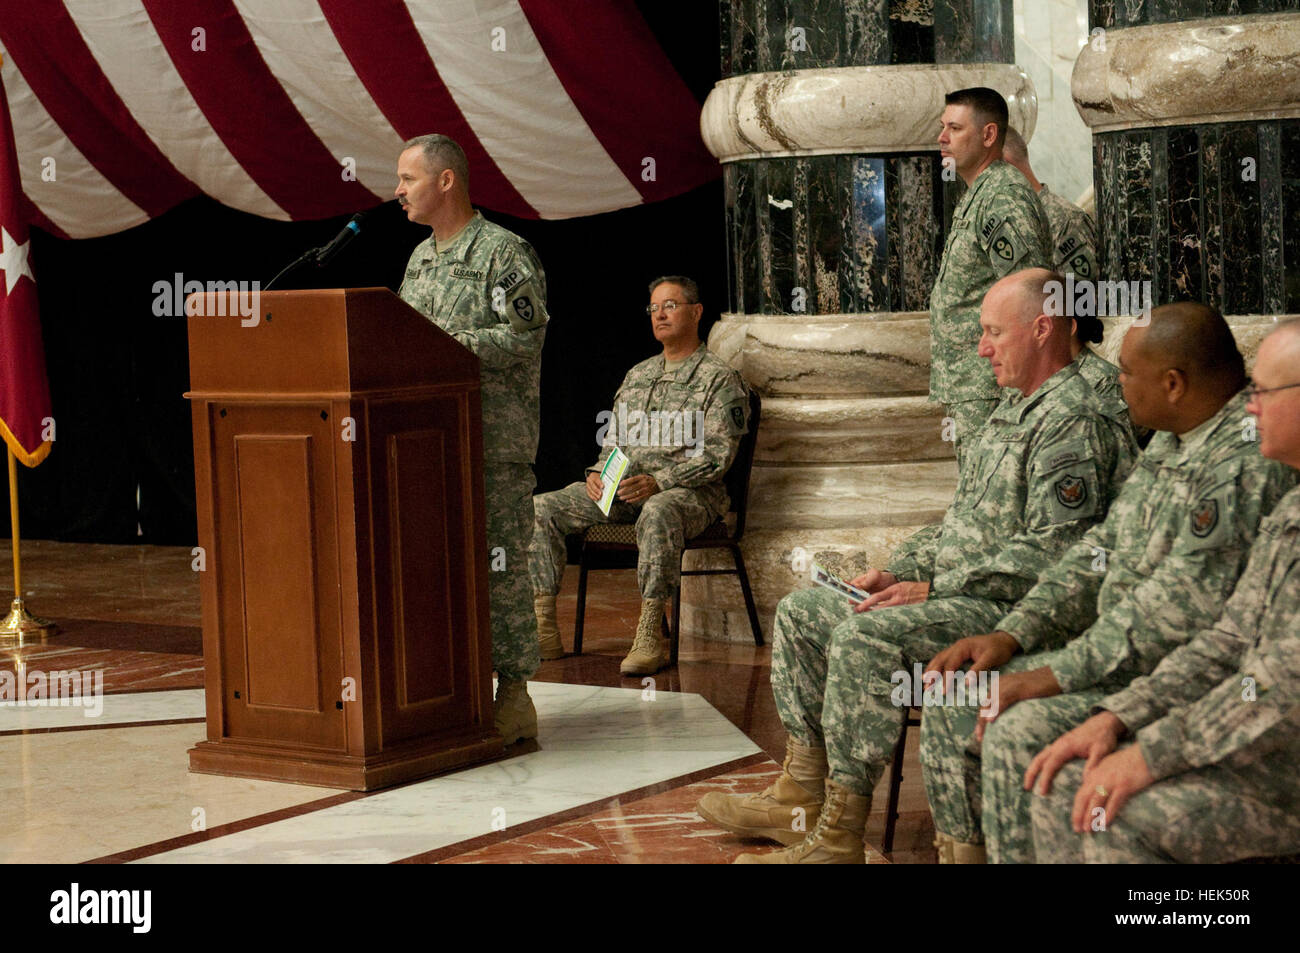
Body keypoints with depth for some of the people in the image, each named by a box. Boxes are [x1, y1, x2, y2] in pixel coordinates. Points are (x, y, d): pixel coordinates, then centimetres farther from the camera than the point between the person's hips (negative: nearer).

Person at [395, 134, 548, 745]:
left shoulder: (505, 253, -6)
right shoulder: (420, 258, 19)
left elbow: (526, 337, -15)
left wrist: (447, 345, -20)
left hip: (495, 439, -8)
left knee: (498, 565, -6)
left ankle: (513, 696, -1)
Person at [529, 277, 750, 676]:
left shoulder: (720, 379, 0)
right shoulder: (638, 374, 22)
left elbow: (717, 454, -10)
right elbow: (614, 437, 24)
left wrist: (657, 482, -23)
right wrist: (598, 473, 0)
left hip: (689, 490, -7)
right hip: (623, 487, 7)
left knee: (657, 512, -43)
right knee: (543, 508, -12)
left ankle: (650, 635, -39)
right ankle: (543, 631, -15)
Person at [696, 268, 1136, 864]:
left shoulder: (1076, 422, -15)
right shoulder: (1013, 411, 19)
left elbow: (1047, 553, -23)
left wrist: (932, 589, -20)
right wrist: (900, 571, 8)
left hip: (1010, 609, -11)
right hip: (960, 592, 11)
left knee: (864, 636, -31)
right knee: (801, 612, 8)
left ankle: (838, 836, -26)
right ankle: (801, 799, 7)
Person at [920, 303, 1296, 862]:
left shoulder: (1247, 459, -22)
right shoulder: (1170, 443, 12)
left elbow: (1179, 609, -26)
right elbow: (1103, 553, 17)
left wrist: (1057, 674, -21)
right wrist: (1012, 635, 5)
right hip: (1119, 652, 10)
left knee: (1019, 732, -27)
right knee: (954, 701, 5)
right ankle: (962, 855, 12)